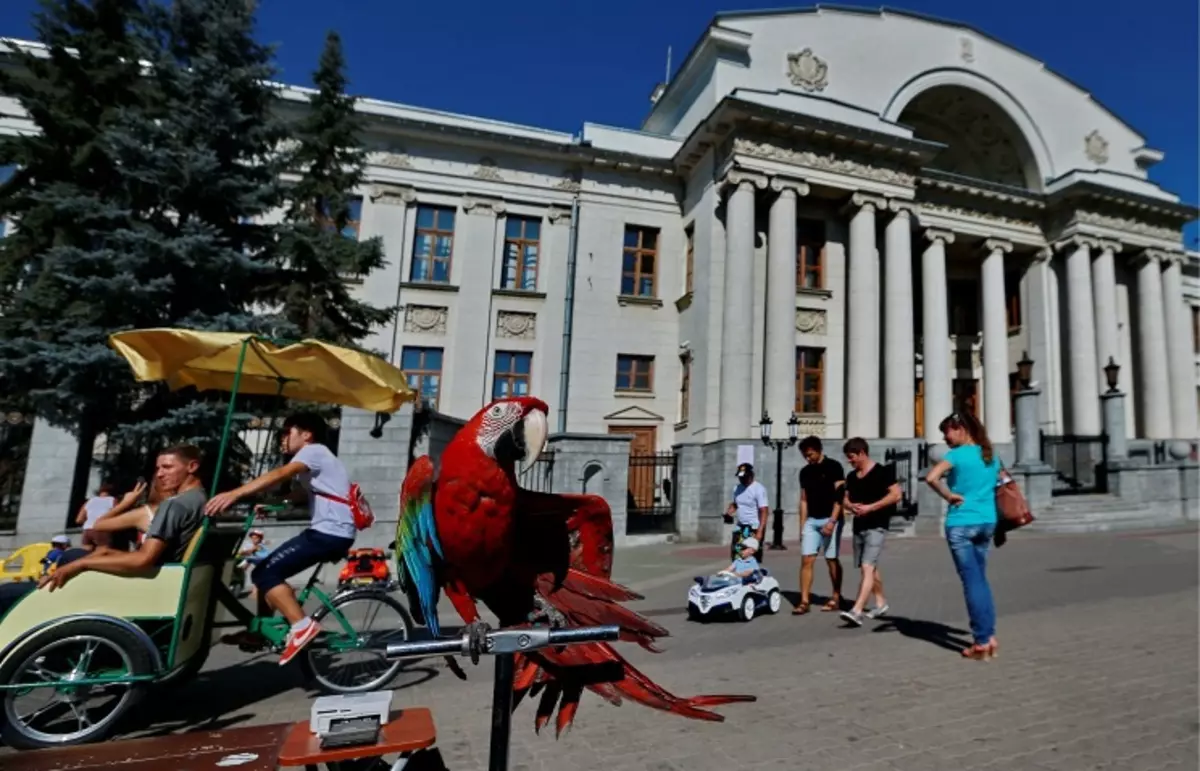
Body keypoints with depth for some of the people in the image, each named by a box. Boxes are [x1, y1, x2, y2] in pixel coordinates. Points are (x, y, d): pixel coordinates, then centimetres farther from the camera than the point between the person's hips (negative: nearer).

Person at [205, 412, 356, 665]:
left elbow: (280, 475, -24)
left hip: (330, 532, -10)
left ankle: (302, 626, -18)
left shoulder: (314, 450, -6)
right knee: (267, 568, 16)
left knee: (266, 573, -13)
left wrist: (234, 494, -33)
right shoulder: (318, 457, 28)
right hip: (333, 533, 10)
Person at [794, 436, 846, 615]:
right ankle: (804, 601, -1)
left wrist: (832, 521, -19)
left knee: (832, 560, 4)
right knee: (806, 560, -3)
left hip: (830, 520, -4)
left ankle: (836, 598, 20)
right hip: (811, 521, 5)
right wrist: (802, 525, 10)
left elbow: (839, 496, -11)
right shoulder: (805, 472, 11)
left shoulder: (833, 467, -5)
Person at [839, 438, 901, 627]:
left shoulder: (881, 472, -8)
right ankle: (881, 603, 33)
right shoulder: (852, 476, 11)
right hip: (858, 527, 8)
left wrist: (870, 507, -19)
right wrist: (851, 506, -6)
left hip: (876, 527, -8)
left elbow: (896, 494, -15)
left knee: (868, 568, -16)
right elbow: (846, 499, 19)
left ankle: (857, 611, -24)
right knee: (870, 568, 17)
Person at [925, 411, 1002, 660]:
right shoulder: (991, 456, 10)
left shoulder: (957, 455, -10)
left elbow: (931, 478, -27)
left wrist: (949, 496, -12)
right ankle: (990, 635, 17)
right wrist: (1000, 527, 21)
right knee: (980, 579, 17)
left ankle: (982, 641, 5)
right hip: (987, 523, 6)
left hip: (961, 524, -6)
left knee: (972, 581, 0)